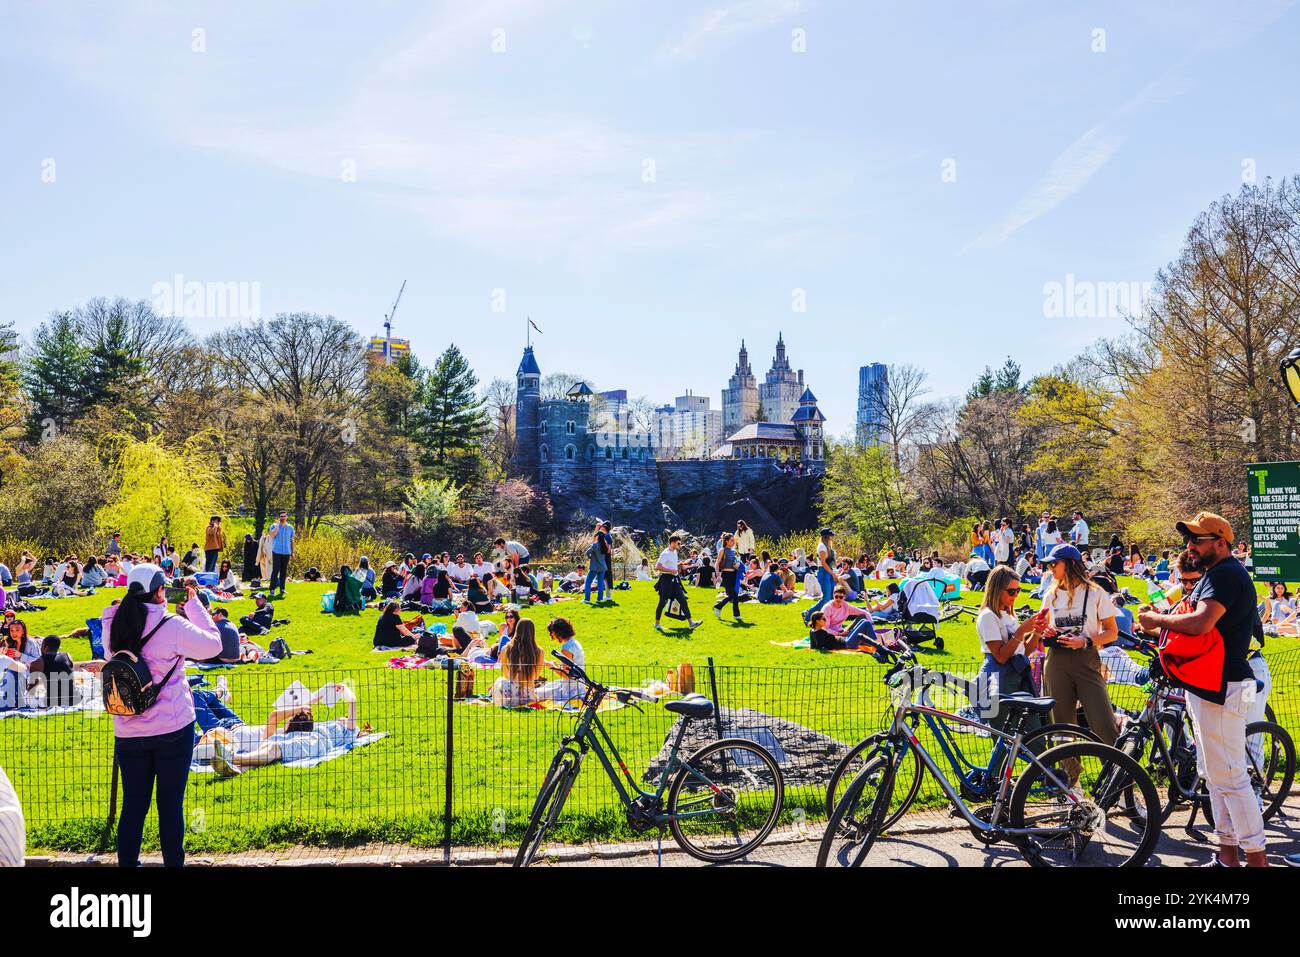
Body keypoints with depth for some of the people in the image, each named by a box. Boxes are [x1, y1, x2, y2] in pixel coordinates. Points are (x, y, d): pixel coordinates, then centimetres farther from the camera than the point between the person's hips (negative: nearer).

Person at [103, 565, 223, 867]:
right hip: (173, 729, -4)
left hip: (128, 733, 4)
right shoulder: (173, 626, -17)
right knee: (171, 805, 7)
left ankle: (127, 862, 22)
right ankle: (173, 862, 16)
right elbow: (213, 644, -5)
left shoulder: (113, 625, -4)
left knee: (133, 803, 14)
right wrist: (194, 603, 2)